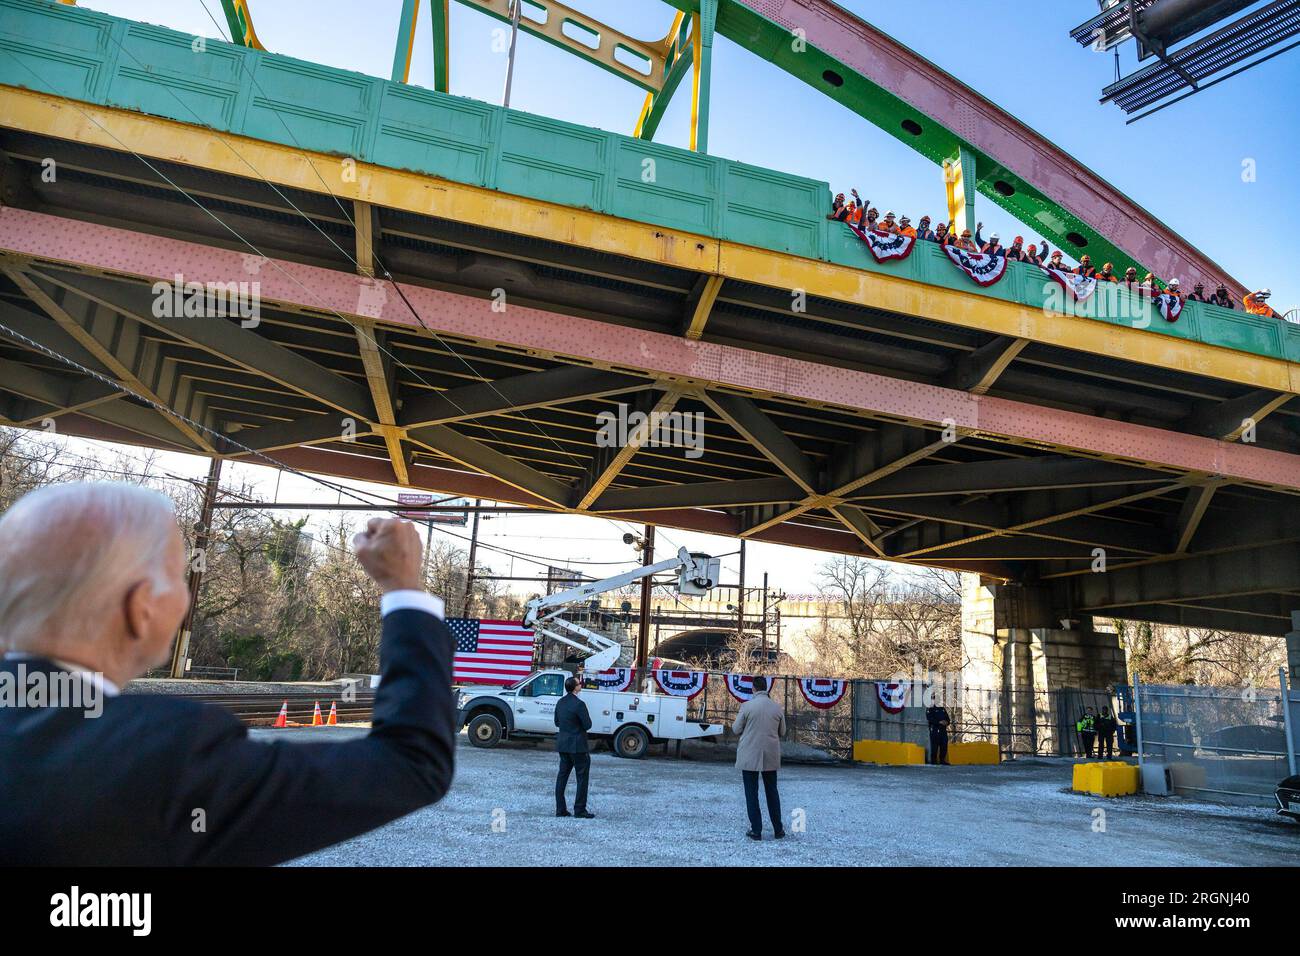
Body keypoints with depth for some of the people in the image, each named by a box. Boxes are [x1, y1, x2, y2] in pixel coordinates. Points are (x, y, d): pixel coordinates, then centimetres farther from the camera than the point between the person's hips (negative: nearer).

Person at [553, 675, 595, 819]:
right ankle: (579, 810, 2)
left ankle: (560, 809, 13)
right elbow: (588, 725, -16)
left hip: (562, 744, 8)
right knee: (582, 777, 2)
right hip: (577, 745, -8)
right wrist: (579, 725, 4)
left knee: (562, 775, 11)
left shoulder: (560, 702, 7)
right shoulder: (579, 704, -19)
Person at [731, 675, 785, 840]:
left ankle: (756, 830, 7)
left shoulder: (747, 706, -12)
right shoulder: (777, 707, -1)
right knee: (772, 792, 15)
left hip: (750, 756, -3)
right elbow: (782, 732, 8)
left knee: (751, 793, 5)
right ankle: (778, 829, 20)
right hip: (771, 756, 3)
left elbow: (736, 730, -5)